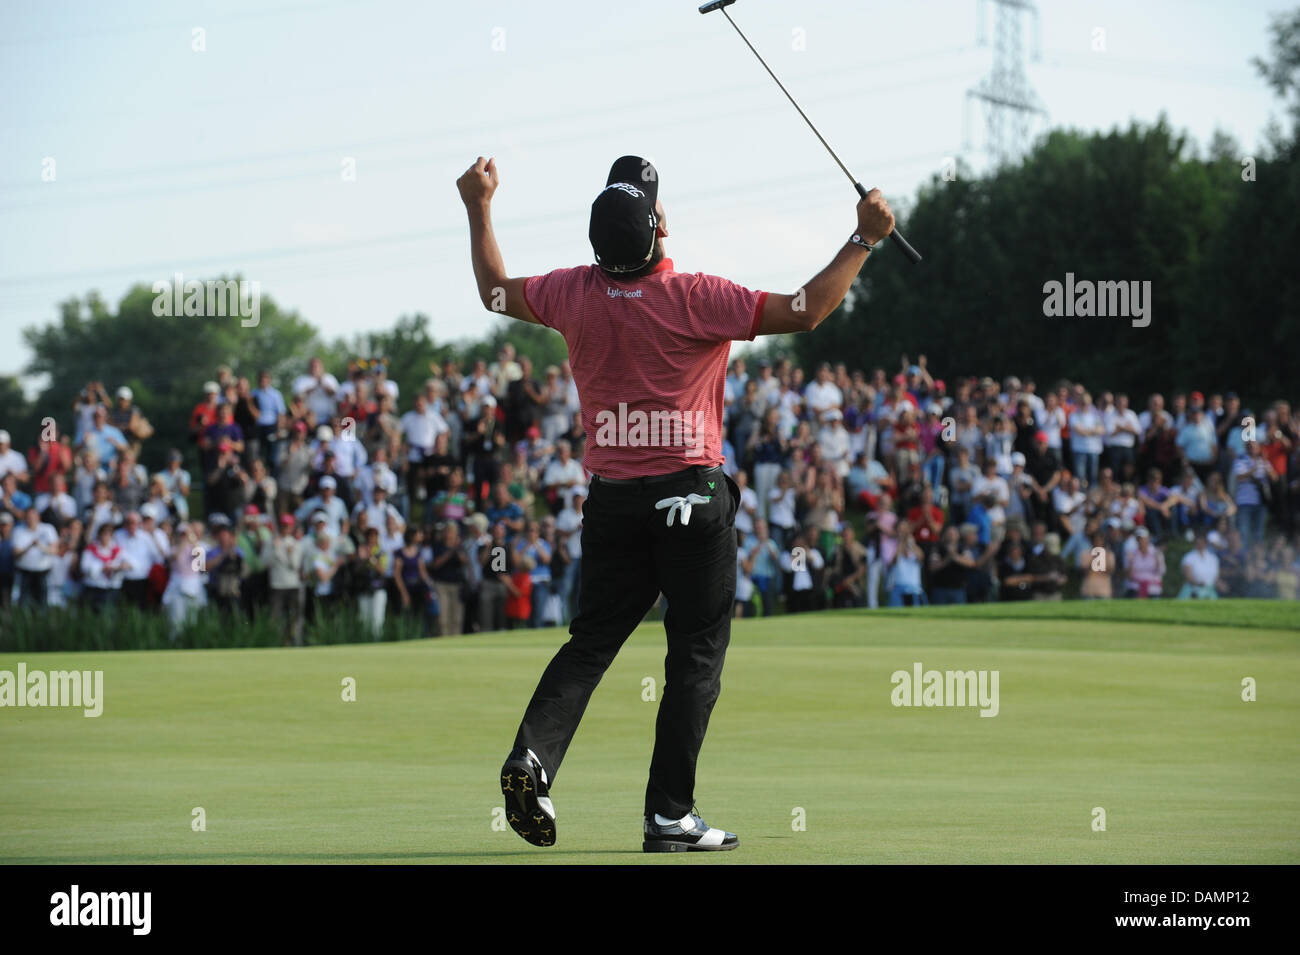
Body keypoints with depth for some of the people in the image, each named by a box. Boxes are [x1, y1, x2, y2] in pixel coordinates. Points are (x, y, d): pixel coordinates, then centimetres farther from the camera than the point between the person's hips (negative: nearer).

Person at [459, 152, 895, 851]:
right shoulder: (695, 299, -16)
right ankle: (669, 816, -1)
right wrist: (863, 241, -7)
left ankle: (533, 753, -11)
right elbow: (805, 312, -16)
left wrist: (479, 210, 28)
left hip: (611, 499, 4)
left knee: (591, 639, 12)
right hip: (692, 495, -4)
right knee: (696, 653, 2)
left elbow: (495, 293, 16)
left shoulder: (575, 294, -2)